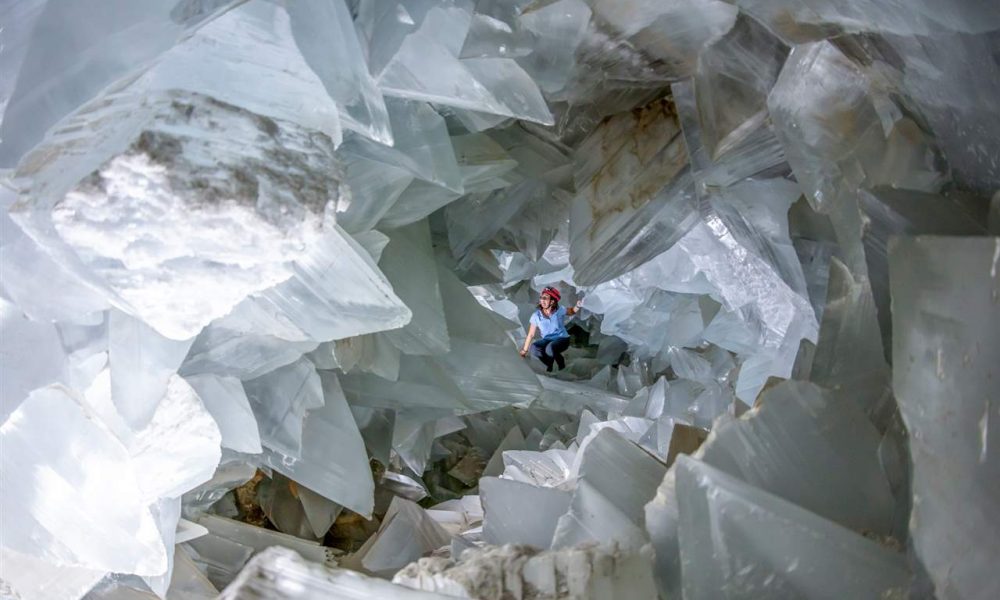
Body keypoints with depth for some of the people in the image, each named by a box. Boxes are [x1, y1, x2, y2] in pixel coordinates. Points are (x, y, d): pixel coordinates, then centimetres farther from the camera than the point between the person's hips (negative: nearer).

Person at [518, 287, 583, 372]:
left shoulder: (559, 311, -10)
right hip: (547, 340, 2)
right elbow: (531, 334, 1)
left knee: (550, 349, -36)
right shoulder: (536, 316, -7)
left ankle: (560, 361, 0)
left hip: (562, 339, -2)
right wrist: (524, 350, 5)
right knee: (534, 348, -30)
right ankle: (549, 363, 0)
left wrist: (577, 306, -14)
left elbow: (571, 311, 10)